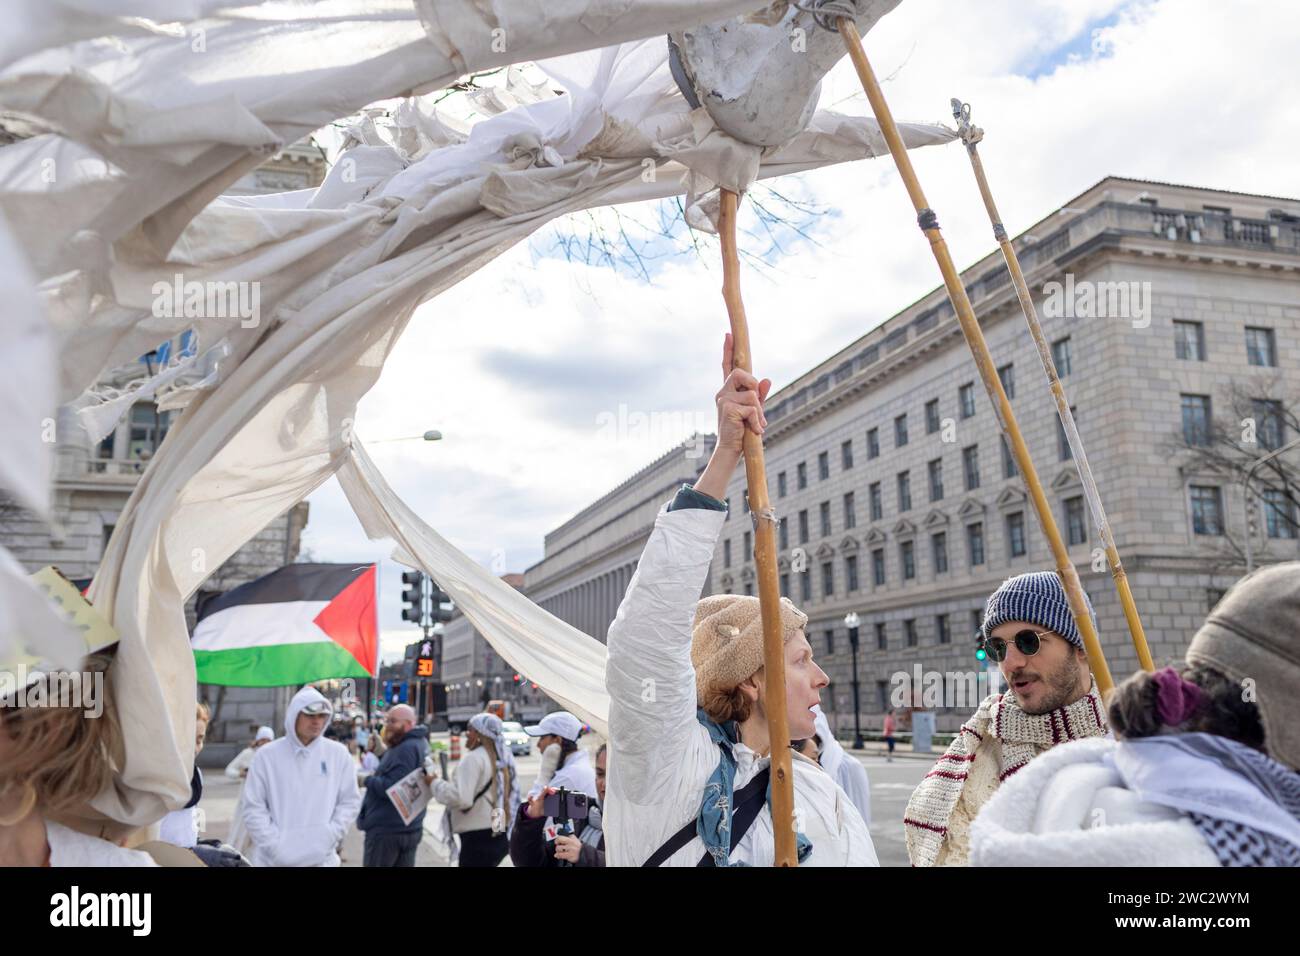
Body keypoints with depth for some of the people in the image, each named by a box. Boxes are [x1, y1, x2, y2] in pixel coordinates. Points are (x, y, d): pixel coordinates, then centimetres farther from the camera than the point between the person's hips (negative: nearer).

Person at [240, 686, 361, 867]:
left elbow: (350, 801, 6)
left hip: (321, 859, 1)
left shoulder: (338, 754, 4)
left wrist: (329, 838, -6)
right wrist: (273, 845, -9)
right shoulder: (267, 755, 0)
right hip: (272, 860, 0)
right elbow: (253, 807, 0)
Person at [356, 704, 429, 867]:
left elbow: (390, 788, -25)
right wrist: (382, 753, 4)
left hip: (386, 829, -10)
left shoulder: (406, 749, -20)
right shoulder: (419, 743, 13)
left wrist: (368, 779, -9)